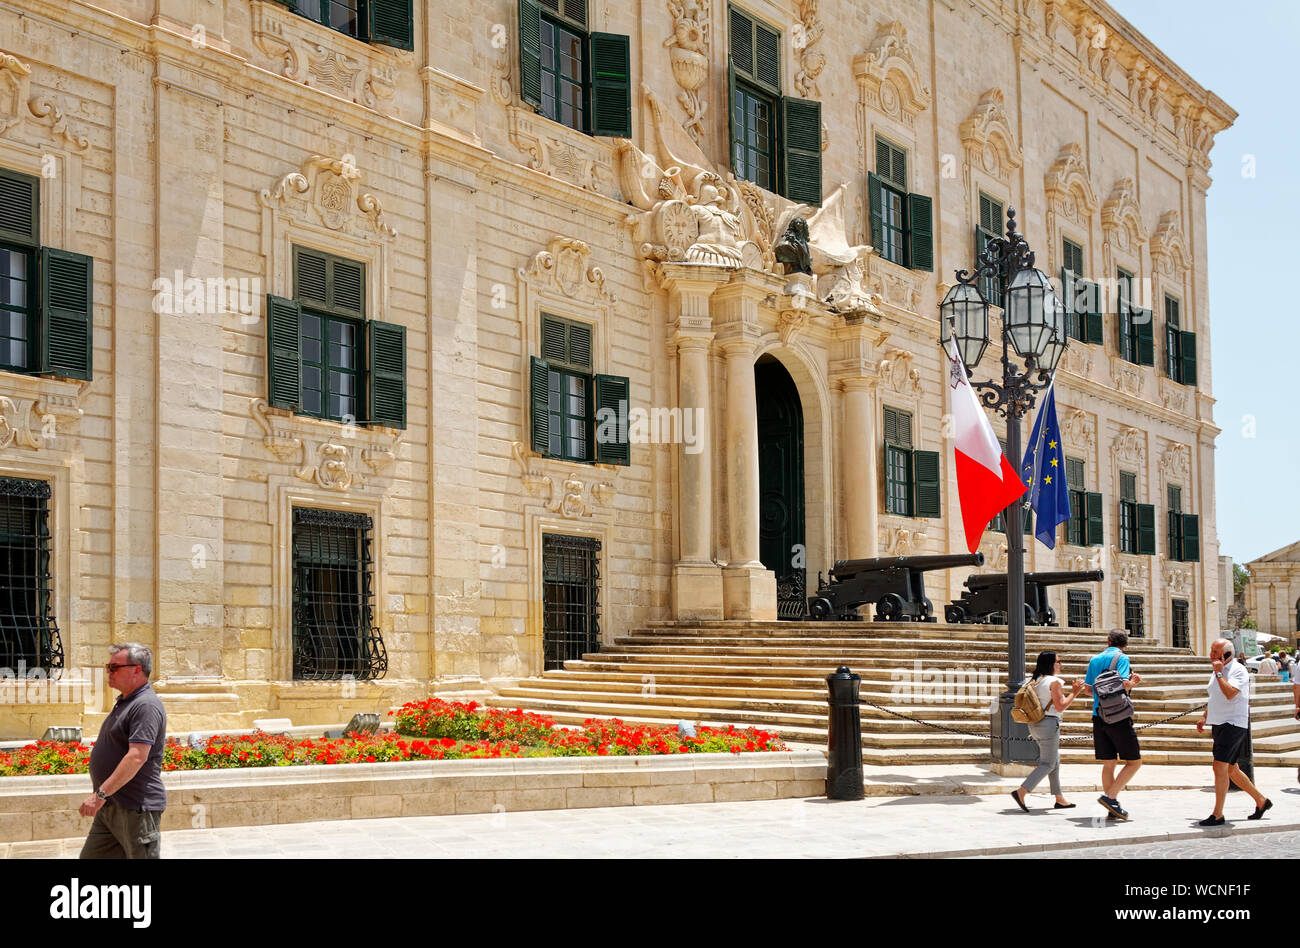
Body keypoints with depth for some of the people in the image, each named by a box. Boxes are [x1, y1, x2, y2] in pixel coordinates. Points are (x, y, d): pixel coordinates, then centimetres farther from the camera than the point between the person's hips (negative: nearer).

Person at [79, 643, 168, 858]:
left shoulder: (146, 706, -17)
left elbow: (137, 757, -27)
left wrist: (101, 794, -27)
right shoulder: (125, 701, 17)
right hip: (111, 806, 10)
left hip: (136, 809, -10)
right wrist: (103, 796, 24)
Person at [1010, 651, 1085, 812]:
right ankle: (1021, 792, -17)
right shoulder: (1054, 681, -13)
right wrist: (1074, 693, -6)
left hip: (1034, 724, 9)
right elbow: (1060, 707, -14)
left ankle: (1059, 798, 19)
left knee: (1055, 762, 17)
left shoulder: (1034, 681, 10)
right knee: (1047, 764, -5)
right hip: (1049, 723, -9)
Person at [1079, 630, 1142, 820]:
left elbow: (1088, 688, 17)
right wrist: (1133, 682, 5)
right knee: (1134, 761, 1)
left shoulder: (1095, 660, 14)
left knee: (1108, 764, 9)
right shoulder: (1121, 658, -5)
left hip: (1099, 717, 6)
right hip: (1118, 717, -6)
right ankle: (1110, 797, -12)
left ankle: (1113, 808, 8)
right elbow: (1123, 684, -17)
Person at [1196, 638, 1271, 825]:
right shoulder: (1218, 671, 14)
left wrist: (1218, 673, -22)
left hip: (1233, 724, -9)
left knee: (1220, 766, -15)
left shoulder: (1238, 671, -13)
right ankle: (1261, 801, 29)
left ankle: (1217, 815, -13)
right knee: (1230, 770, 14)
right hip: (1219, 725, 9)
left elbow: (1229, 693, -29)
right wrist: (1204, 717, 22)